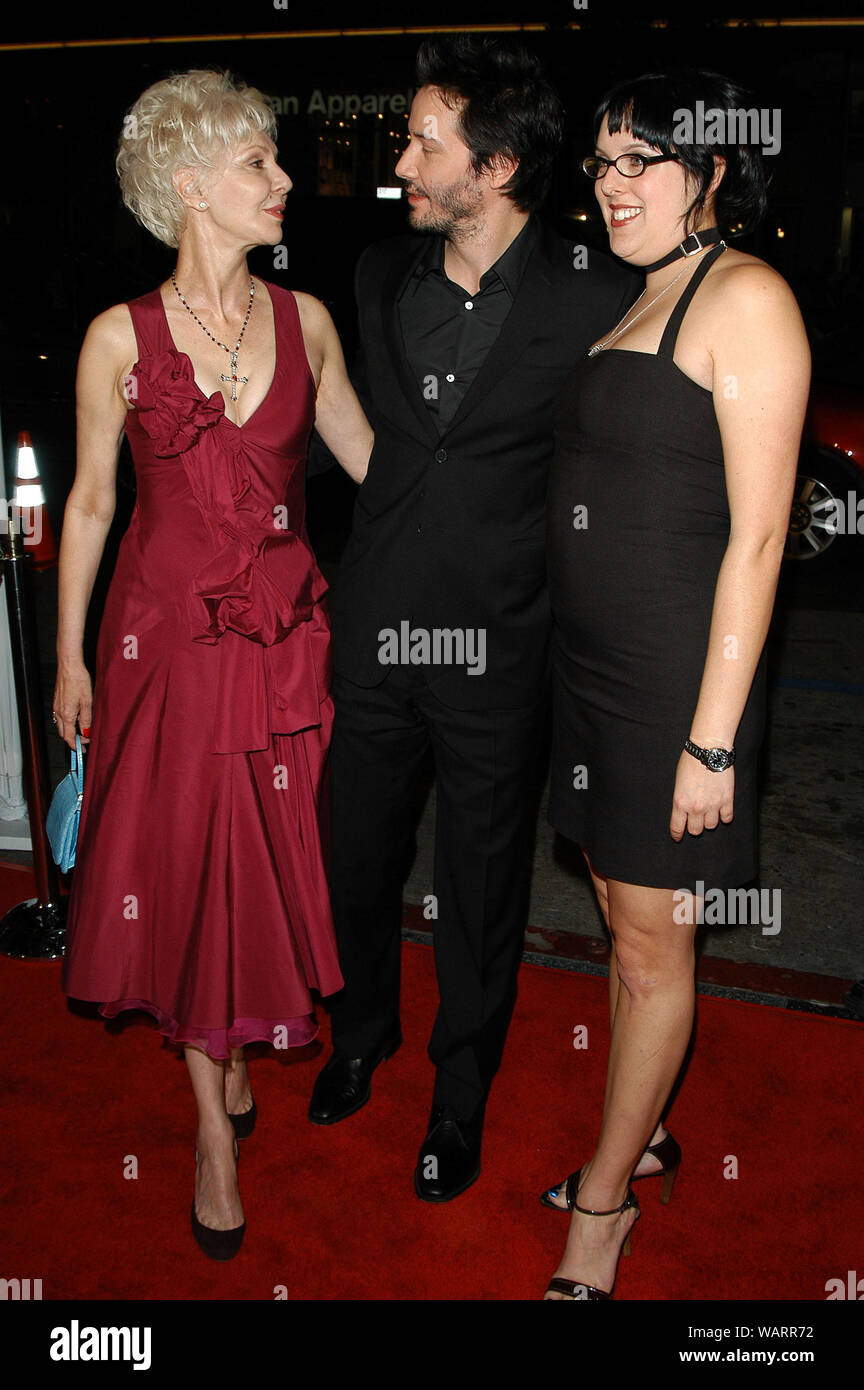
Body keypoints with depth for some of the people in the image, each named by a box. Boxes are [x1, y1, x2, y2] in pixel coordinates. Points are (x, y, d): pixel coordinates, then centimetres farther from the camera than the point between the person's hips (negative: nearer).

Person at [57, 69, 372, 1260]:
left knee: (270, 859, 10)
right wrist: (69, 655, 3)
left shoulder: (304, 320, 2)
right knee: (183, 867, 6)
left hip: (286, 634, 2)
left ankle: (237, 1049, 37)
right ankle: (215, 1125, 23)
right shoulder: (120, 337, -5)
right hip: (167, 635, -2)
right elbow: (90, 501, 1)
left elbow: (373, 457, 10)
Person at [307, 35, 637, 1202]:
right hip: (371, 633, 4)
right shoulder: (381, 276, 3)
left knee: (479, 890, 13)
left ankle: (463, 1095, 38)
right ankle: (364, 1033, 49)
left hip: (495, 650, -4)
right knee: (357, 860, 19)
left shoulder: (591, 297, -11)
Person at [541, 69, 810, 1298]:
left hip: (676, 669, -8)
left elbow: (758, 531, -17)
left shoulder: (746, 297, -11)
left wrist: (713, 738, -20)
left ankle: (604, 1200, 24)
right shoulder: (636, 300, 15)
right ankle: (641, 1139, 38)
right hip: (589, 659, 8)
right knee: (624, 923, 18)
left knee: (653, 948, 6)